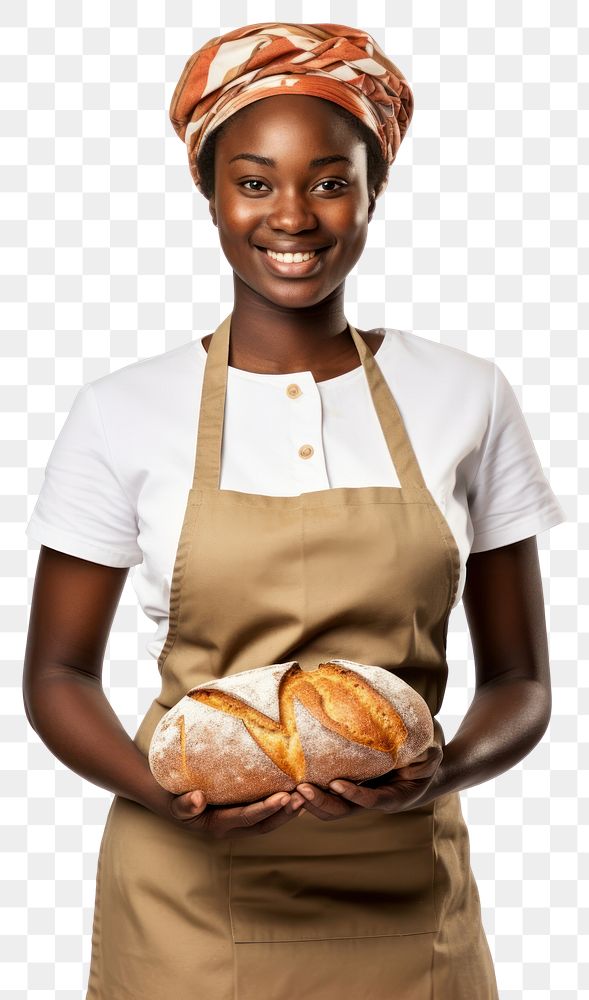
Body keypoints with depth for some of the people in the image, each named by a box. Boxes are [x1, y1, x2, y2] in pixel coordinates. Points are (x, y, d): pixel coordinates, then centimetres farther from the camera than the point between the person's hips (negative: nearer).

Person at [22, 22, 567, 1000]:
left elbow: (520, 678, 3)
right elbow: (59, 674, 1)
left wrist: (442, 772, -16)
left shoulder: (467, 400, -2)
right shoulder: (123, 414, -5)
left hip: (402, 904, 1)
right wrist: (165, 791, -16)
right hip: (190, 897, -1)